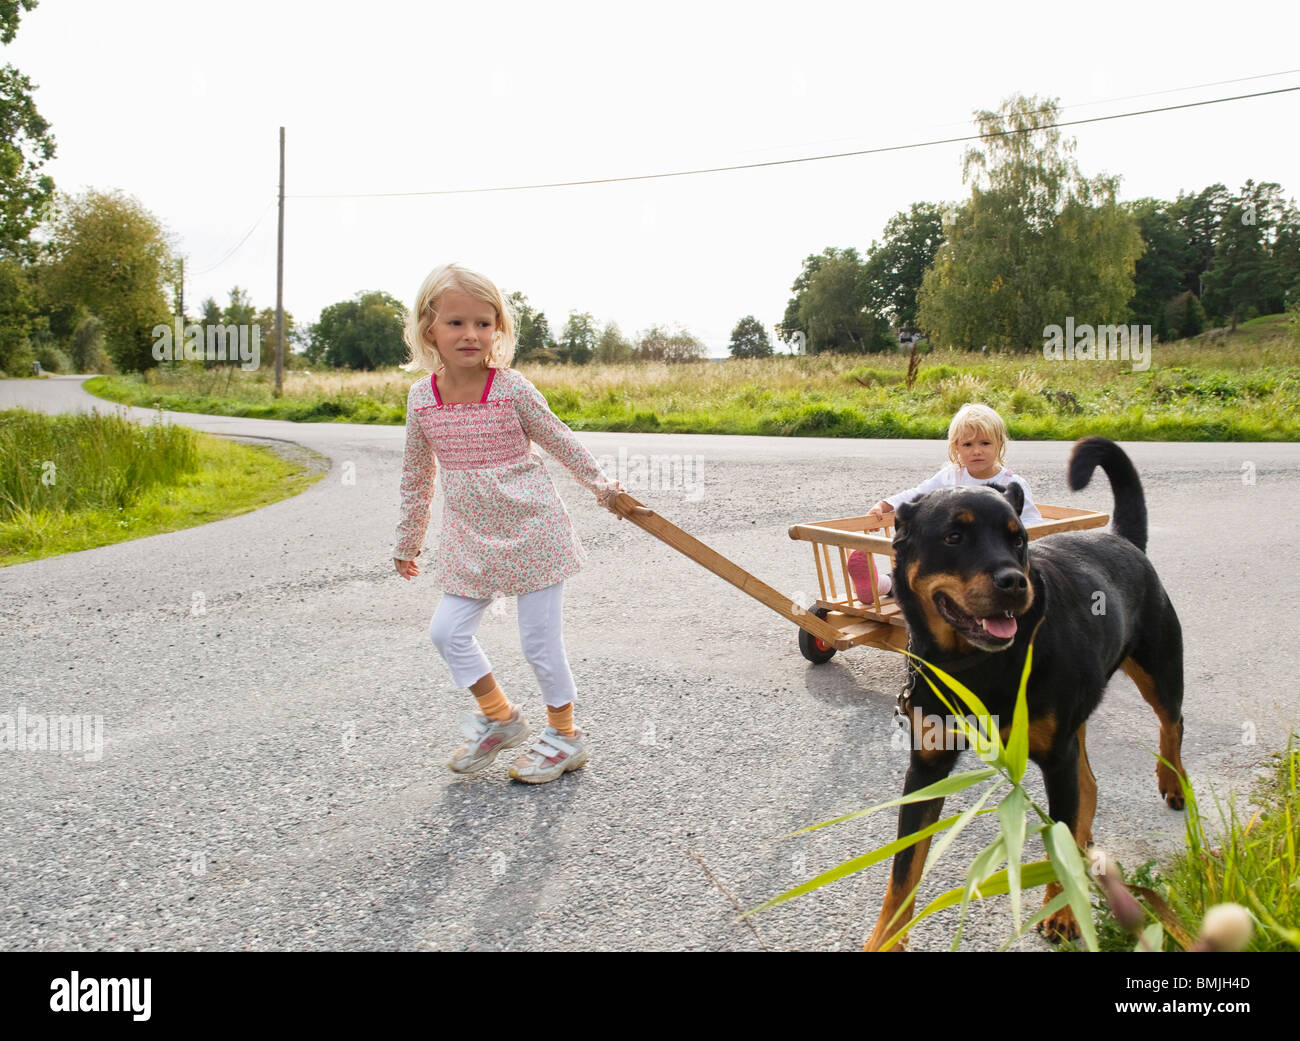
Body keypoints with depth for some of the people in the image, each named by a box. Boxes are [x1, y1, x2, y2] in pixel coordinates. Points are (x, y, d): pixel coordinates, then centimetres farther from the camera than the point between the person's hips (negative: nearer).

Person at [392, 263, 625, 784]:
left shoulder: (511, 388, -12)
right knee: (447, 630, 0)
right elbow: (416, 475, 11)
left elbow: (560, 440, 2)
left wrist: (602, 486, 11)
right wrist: (407, 543, 18)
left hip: (532, 530, -4)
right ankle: (500, 718, 22)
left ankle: (565, 736, 21)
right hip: (471, 540, 4)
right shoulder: (422, 398, -1)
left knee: (539, 639, 1)